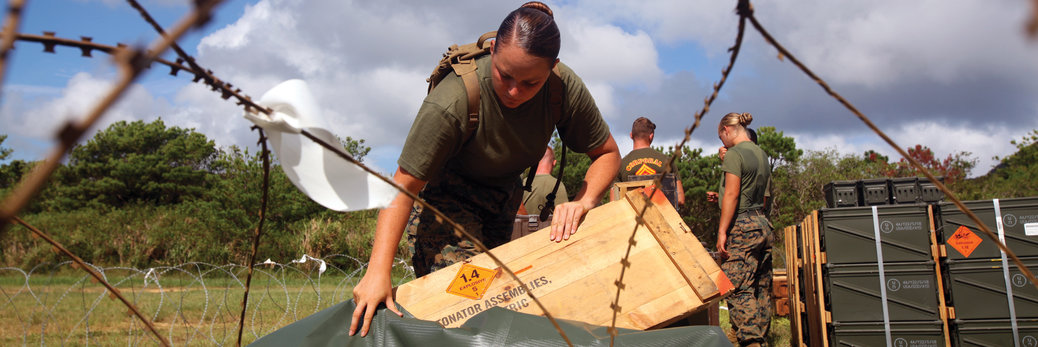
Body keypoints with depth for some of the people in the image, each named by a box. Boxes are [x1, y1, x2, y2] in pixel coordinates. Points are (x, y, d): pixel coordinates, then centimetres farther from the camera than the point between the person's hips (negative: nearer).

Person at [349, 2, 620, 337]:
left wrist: (583, 202, -31)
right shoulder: (450, 103, -38)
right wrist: (379, 270, -36)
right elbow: (404, 185, -31)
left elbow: (608, 153, -11)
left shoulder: (566, 88, -25)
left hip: (505, 192, 5)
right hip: (451, 192, -4)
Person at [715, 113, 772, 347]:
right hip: (763, 223, 9)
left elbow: (731, 194, -15)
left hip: (742, 225, -9)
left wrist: (722, 231, -14)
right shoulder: (761, 154, 17)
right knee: (762, 289, 10)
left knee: (739, 290, -9)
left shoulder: (734, 154, -9)